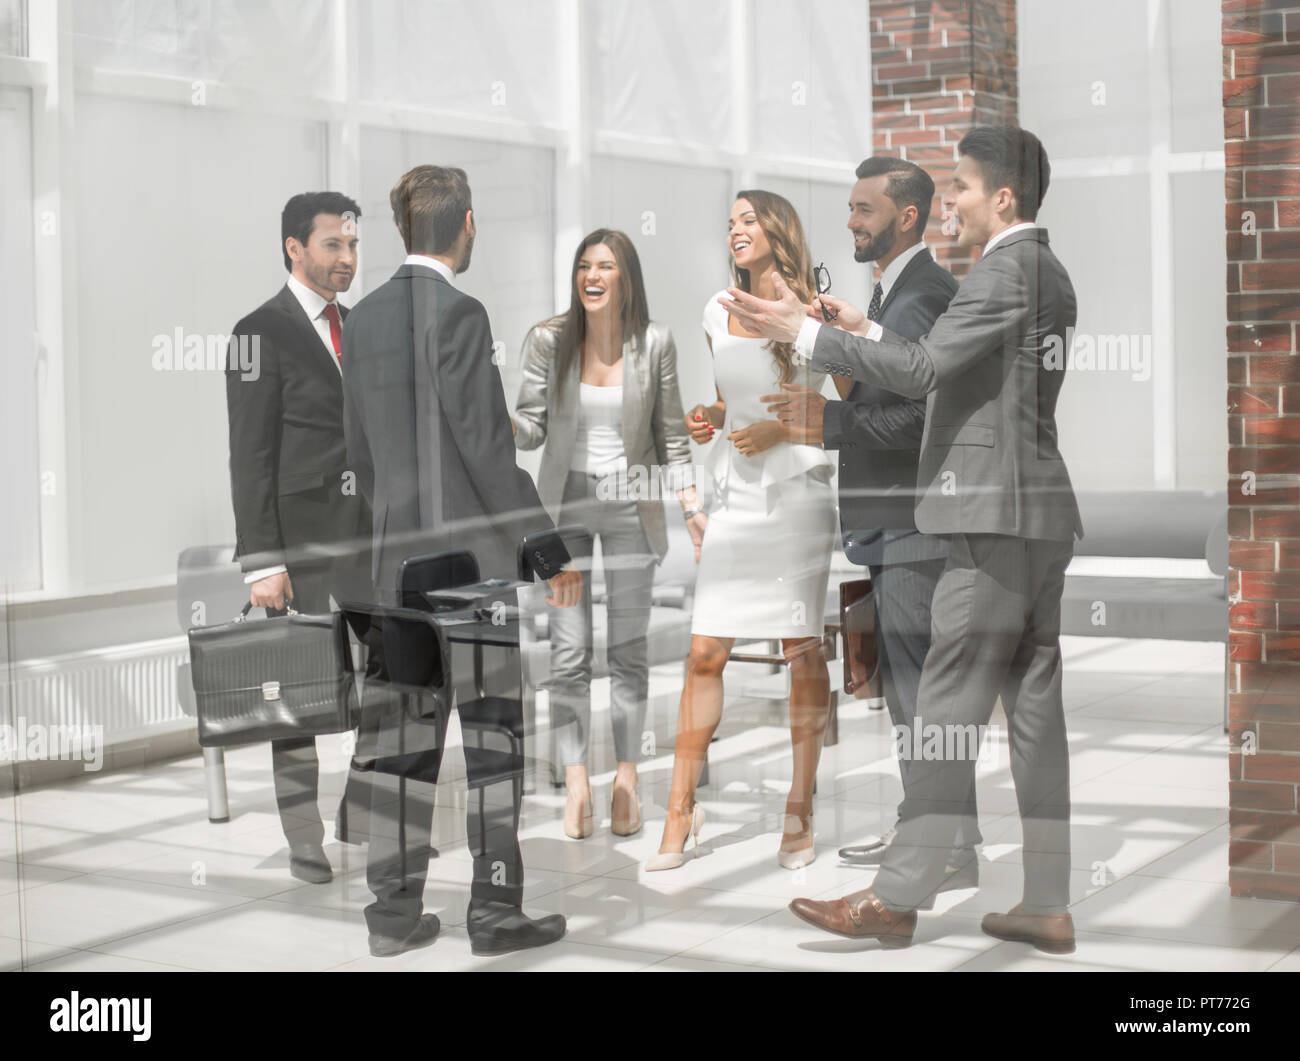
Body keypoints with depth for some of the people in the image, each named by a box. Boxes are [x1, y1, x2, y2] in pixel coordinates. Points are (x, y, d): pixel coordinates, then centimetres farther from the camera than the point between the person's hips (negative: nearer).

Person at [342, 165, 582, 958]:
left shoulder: (365, 318, 9)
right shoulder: (459, 314, -13)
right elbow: (487, 448, -16)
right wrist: (550, 554, -11)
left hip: (398, 556, 7)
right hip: (472, 552, -7)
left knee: (407, 730, 10)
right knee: (494, 732, 1)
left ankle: (396, 908, 12)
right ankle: (496, 909, 5)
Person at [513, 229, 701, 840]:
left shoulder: (655, 344, -1)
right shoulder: (548, 340, -2)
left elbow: (670, 432, 5)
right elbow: (532, 427, 0)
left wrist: (690, 503, -1)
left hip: (631, 504, 0)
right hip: (566, 501, 0)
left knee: (629, 648, 3)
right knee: (568, 652, -3)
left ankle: (626, 779, 11)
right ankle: (575, 783, 3)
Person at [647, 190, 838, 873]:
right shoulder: (718, 314, 13)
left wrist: (781, 431, -13)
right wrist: (707, 421, 4)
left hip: (796, 494, -4)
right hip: (735, 497, 4)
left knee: (800, 650, 0)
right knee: (705, 653, -1)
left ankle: (800, 810, 8)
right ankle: (681, 810, 4)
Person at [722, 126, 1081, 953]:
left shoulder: (1007, 271, -12)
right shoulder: (1047, 273, 17)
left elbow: (924, 370, -20)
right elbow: (954, 367, 21)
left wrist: (806, 332, -16)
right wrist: (867, 331, 16)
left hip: (997, 519, -10)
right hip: (1041, 516, 10)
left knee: (950, 711, -6)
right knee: (1035, 709, 8)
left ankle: (896, 900, -1)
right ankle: (1048, 907, 10)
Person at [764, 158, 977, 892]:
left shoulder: (923, 298, -15)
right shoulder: (896, 292, 18)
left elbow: (926, 416, -23)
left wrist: (830, 421, -20)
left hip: (918, 527, -11)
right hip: (896, 527, 11)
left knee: (926, 689, -6)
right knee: (907, 685, 16)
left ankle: (954, 851, 0)